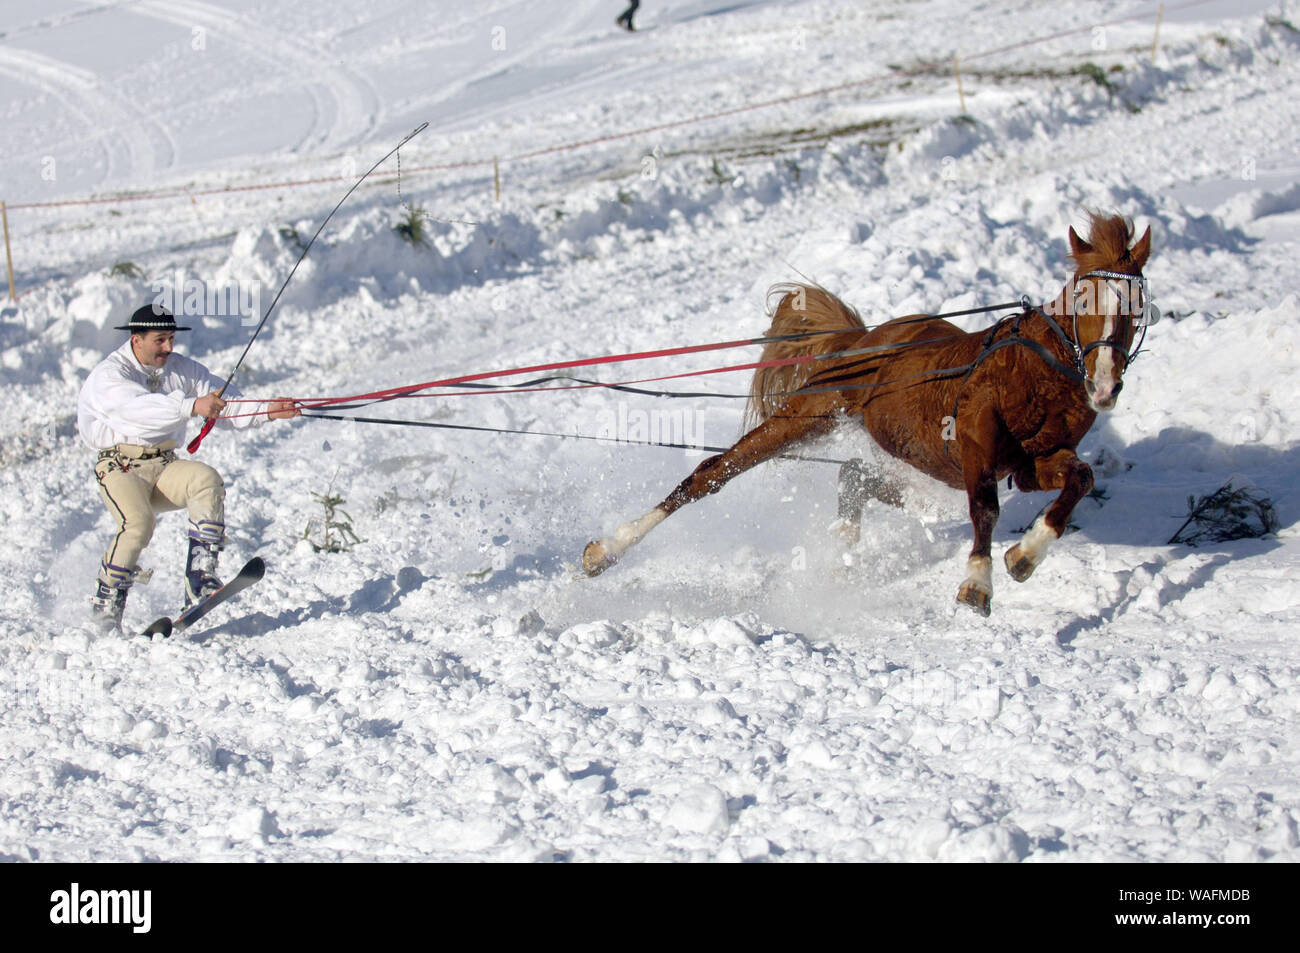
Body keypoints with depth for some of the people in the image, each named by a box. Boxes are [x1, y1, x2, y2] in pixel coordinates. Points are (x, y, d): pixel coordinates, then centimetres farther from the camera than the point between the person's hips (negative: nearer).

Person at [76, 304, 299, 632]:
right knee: (138, 523, -30)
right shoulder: (108, 376, -9)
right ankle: (105, 605, -12)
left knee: (206, 479, -25)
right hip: (121, 468, -5)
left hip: (165, 468, 5)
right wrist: (192, 406, -45)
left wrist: (268, 411, -18)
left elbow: (225, 404, 1)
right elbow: (143, 408, -30)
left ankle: (200, 579, -28)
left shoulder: (182, 369, 9)